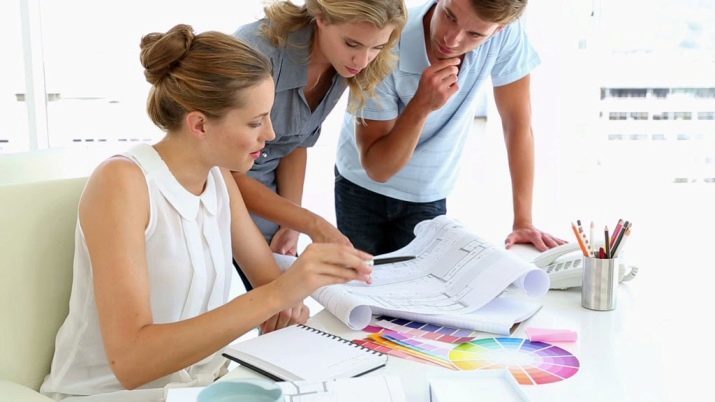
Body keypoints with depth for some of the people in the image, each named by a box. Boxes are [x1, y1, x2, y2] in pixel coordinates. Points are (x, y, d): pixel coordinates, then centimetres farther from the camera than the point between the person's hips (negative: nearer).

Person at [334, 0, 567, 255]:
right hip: (363, 187, -1)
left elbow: (518, 123, -13)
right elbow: (377, 168, -25)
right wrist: (422, 105, -40)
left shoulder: (506, 32, -22)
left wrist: (523, 221, -17)